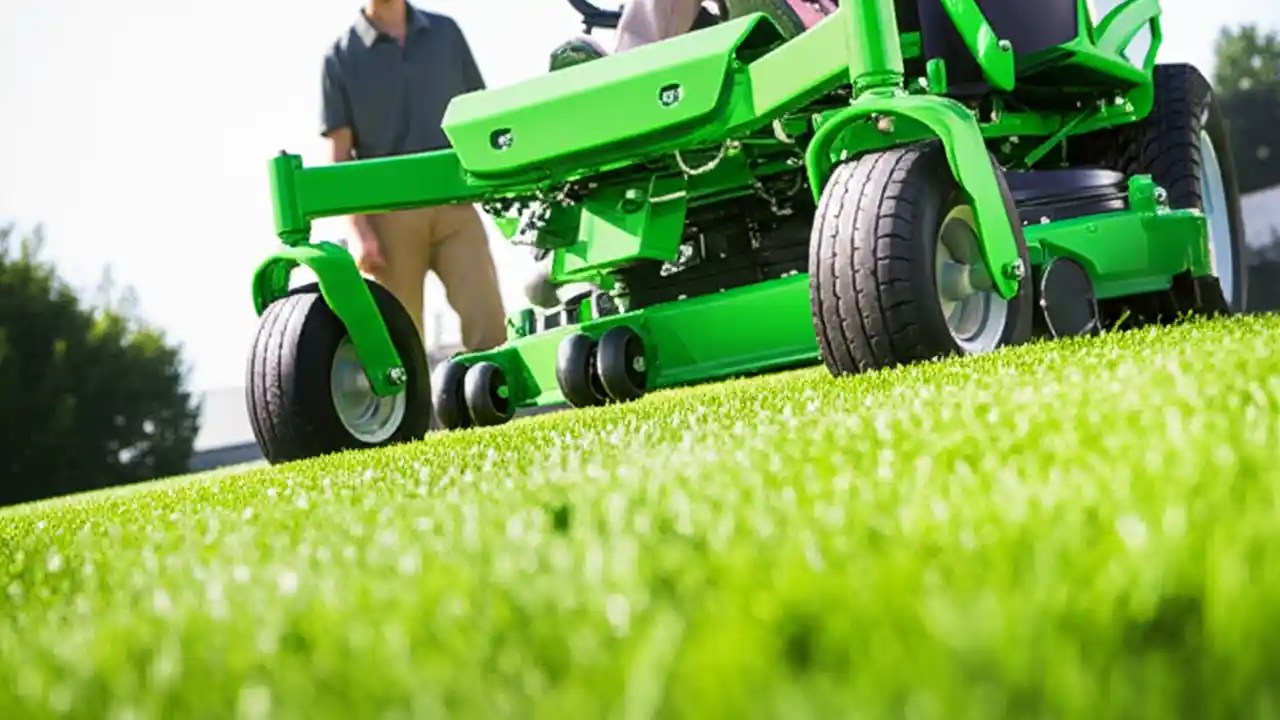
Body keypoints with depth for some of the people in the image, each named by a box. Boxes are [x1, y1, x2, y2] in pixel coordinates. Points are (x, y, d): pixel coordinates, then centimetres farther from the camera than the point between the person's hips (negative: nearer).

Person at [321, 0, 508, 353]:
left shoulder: (446, 33, 10)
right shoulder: (341, 56, 3)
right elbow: (339, 155, 1)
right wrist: (359, 230, -9)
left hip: (455, 203, 2)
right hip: (387, 210, -1)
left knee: (488, 322, -11)